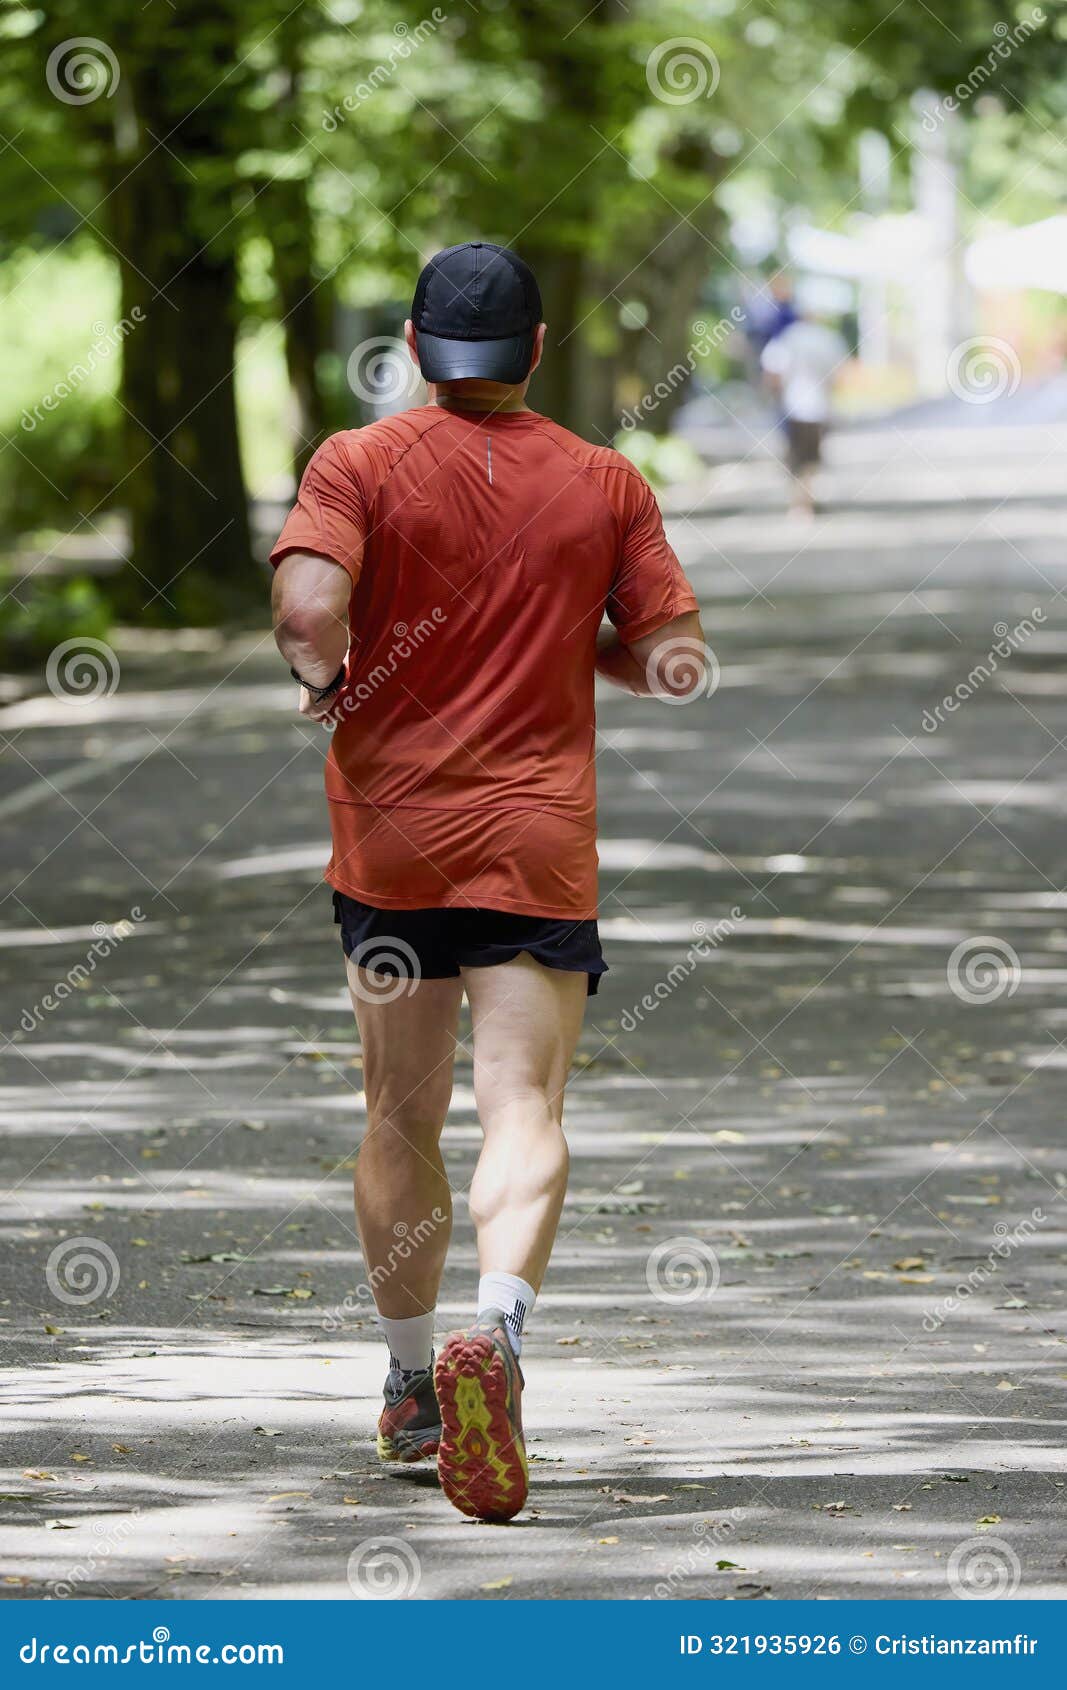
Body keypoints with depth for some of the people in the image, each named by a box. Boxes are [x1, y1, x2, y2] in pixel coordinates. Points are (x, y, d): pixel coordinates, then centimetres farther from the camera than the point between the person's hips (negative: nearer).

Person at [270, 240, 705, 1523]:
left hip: (388, 831, 1)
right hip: (537, 839, -1)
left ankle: (409, 1390, 24)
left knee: (400, 1116, 15)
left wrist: (327, 676, 2)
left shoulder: (358, 464, -3)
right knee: (523, 1108, -7)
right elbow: (675, 663, 1)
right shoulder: (608, 484, 2)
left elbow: (307, 605, -19)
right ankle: (495, 1334, -34)